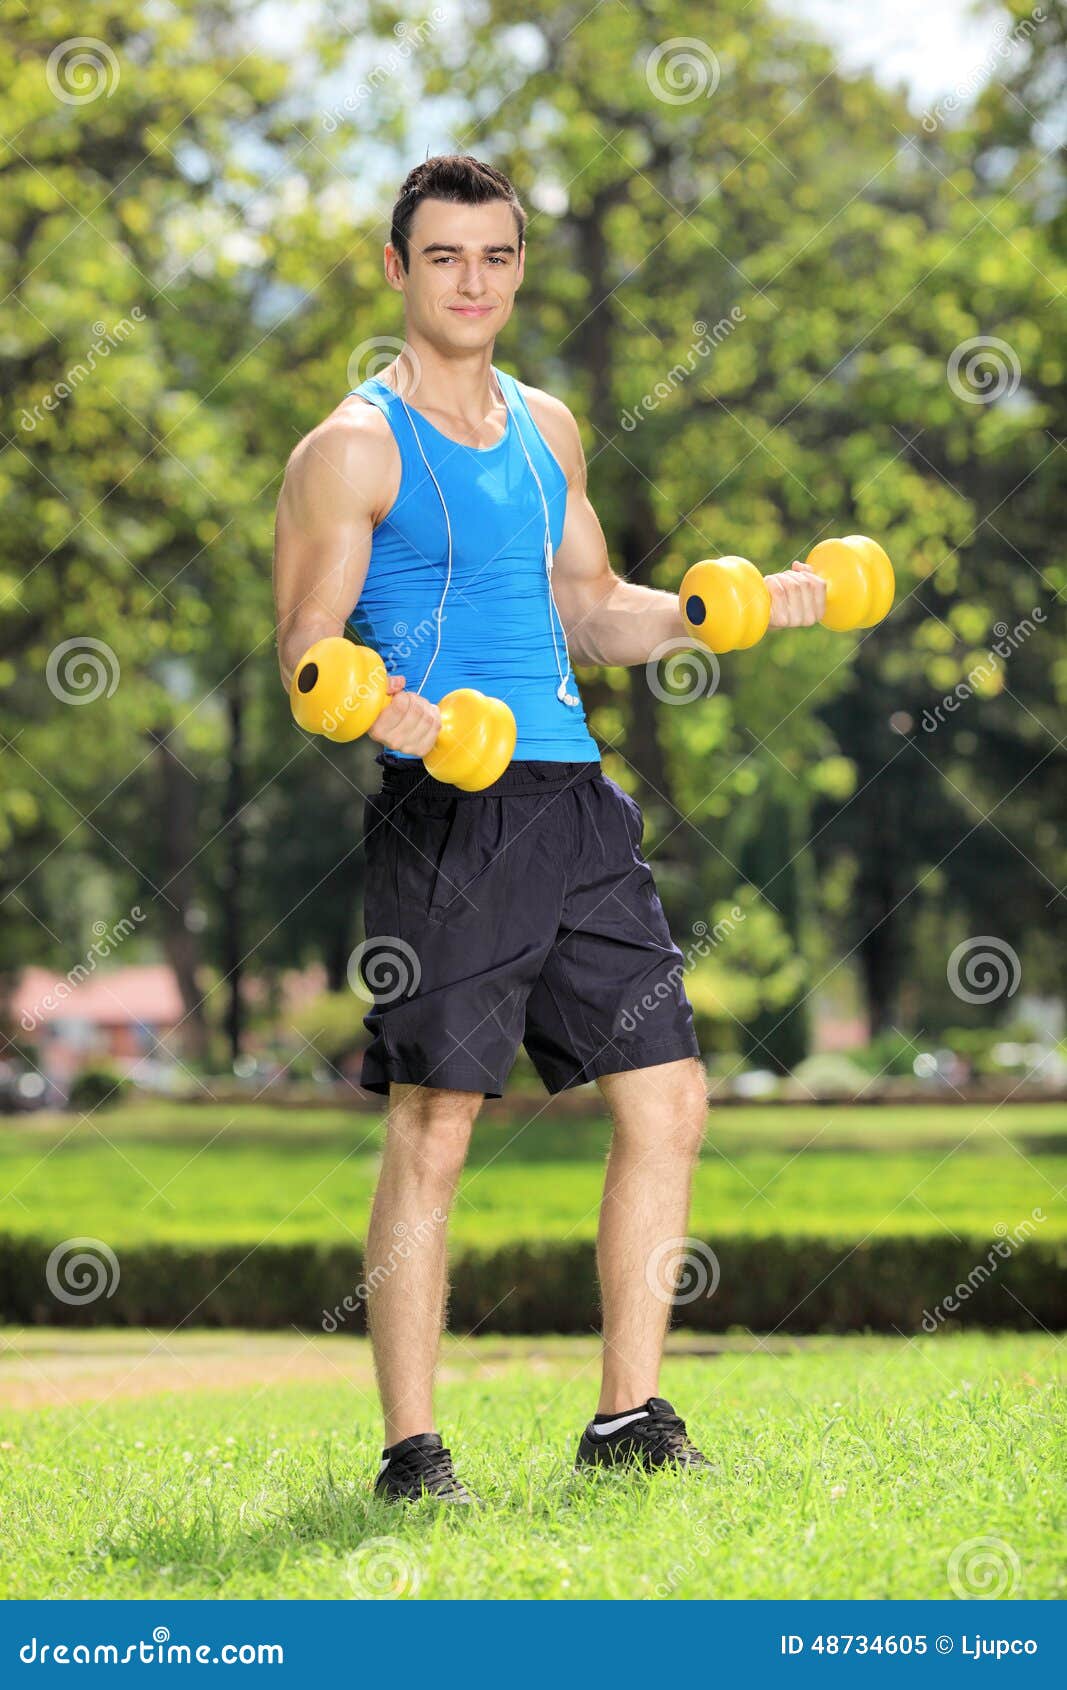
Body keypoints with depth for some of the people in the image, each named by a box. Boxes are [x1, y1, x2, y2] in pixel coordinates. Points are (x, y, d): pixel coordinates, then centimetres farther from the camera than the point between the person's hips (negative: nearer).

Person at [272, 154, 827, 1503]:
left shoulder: (546, 428, 17)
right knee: (433, 1130, -6)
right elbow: (305, 650, -7)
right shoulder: (355, 448, -3)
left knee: (667, 1102, 5)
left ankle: (629, 1419, 15)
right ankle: (412, 1451, 3)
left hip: (576, 808, 7)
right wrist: (384, 712, -27)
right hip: (446, 820, -7)